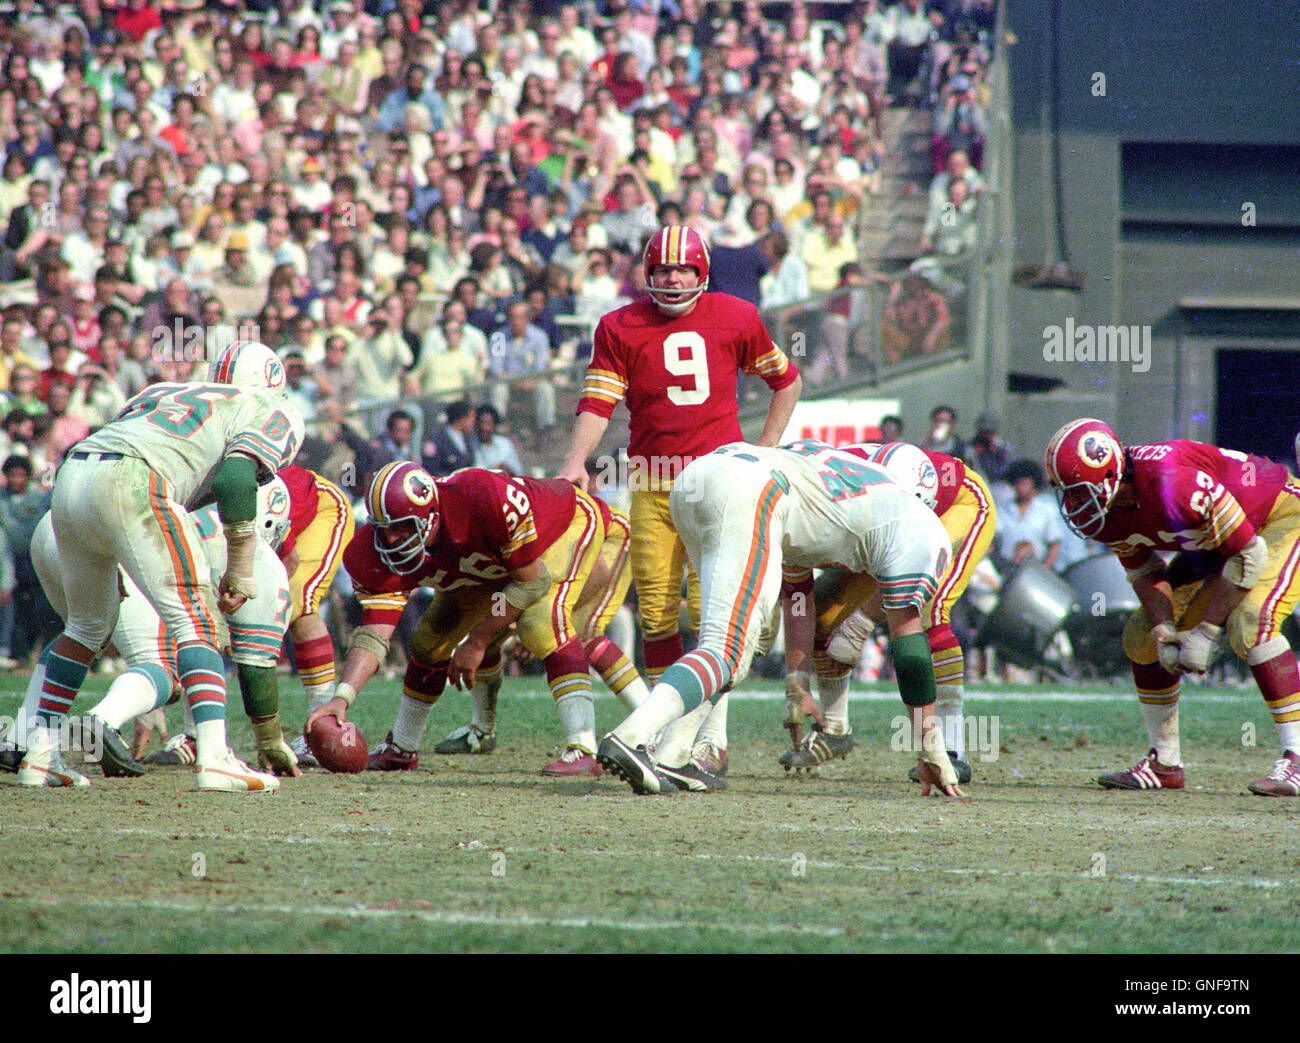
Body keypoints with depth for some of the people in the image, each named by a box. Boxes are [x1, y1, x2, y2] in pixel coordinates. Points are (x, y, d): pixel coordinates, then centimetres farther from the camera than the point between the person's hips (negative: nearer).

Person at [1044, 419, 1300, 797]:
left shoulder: (1172, 484, -39)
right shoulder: (1102, 510, -15)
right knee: (1144, 635, 1)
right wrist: (1164, 631, -17)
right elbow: (1143, 571, 1)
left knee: (1249, 625, -30)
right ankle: (1163, 764, 13)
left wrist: (1206, 633, -26)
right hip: (1215, 538, 8)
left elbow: (1248, 555, -29)